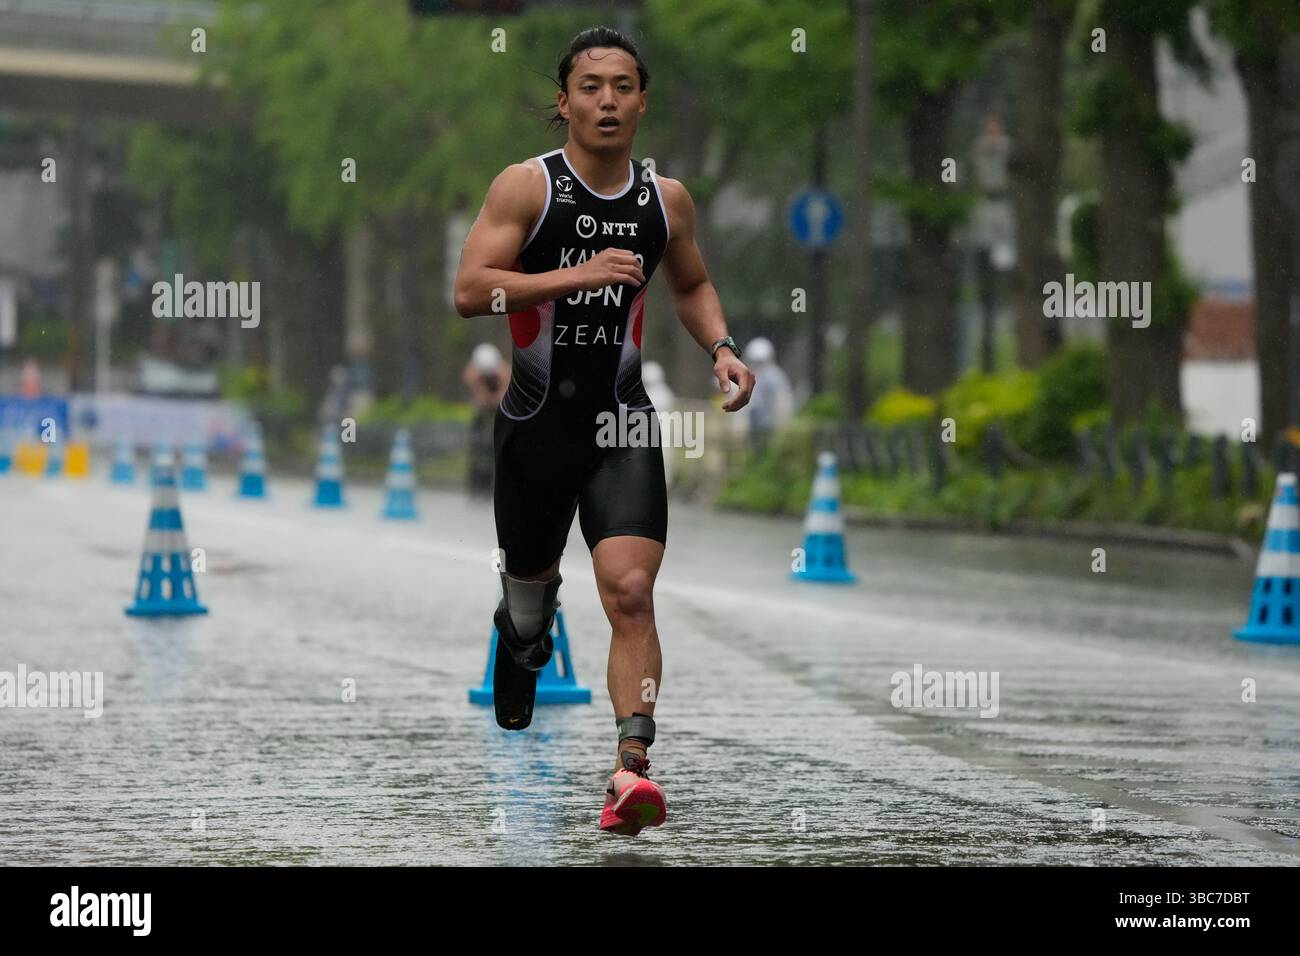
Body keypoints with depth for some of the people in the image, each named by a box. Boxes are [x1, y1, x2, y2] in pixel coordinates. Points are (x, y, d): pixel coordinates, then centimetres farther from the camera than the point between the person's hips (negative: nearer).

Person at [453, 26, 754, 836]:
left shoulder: (667, 198, 3)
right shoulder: (526, 186, -9)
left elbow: (692, 285, 21)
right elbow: (470, 291, -18)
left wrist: (721, 347, 2)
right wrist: (576, 275, -27)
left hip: (622, 422, 1)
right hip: (536, 421, -1)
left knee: (630, 591, -16)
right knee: (530, 578, 18)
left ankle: (632, 770, -21)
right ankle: (524, 646, 55)